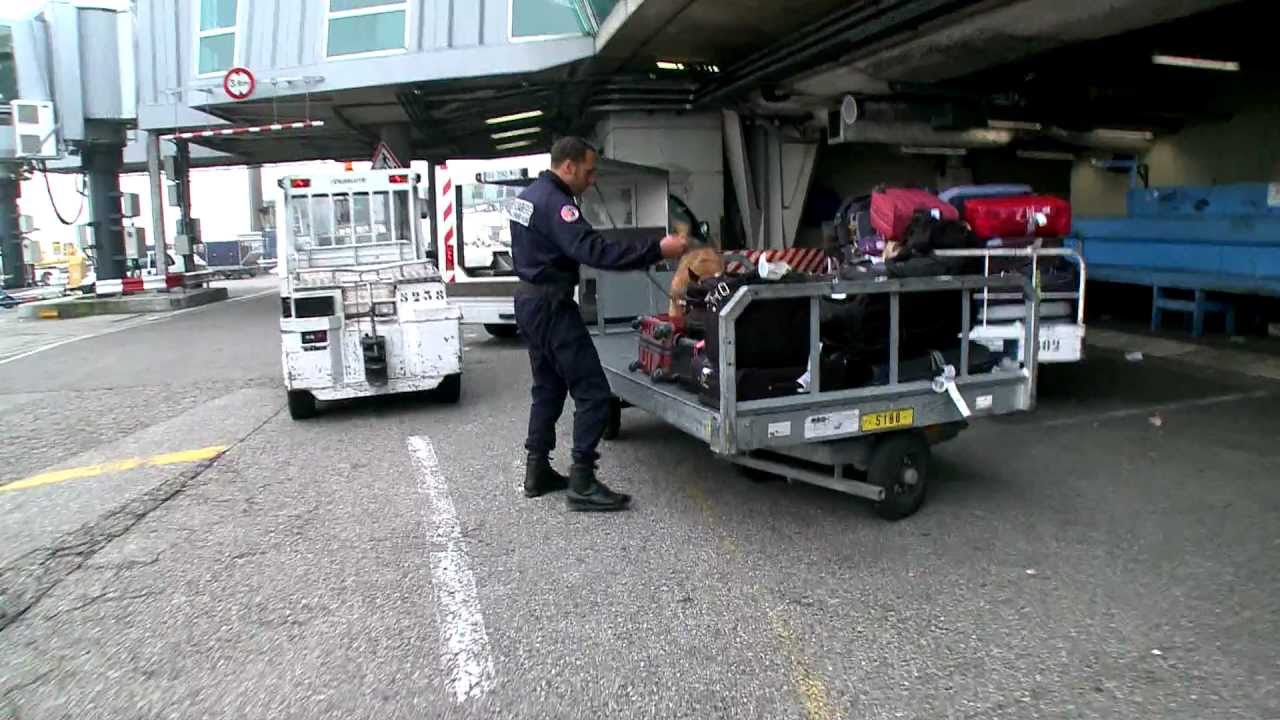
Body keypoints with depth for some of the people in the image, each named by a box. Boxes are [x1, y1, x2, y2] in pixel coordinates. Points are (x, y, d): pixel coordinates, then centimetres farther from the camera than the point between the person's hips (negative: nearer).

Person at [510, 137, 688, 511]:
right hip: (551, 307, -10)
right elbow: (594, 251, -32)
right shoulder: (554, 203, -20)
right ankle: (582, 483, -6)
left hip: (530, 301, 11)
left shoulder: (527, 196, 13)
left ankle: (537, 471, 22)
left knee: (548, 388, 17)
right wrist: (657, 250, -33)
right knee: (593, 392, -8)